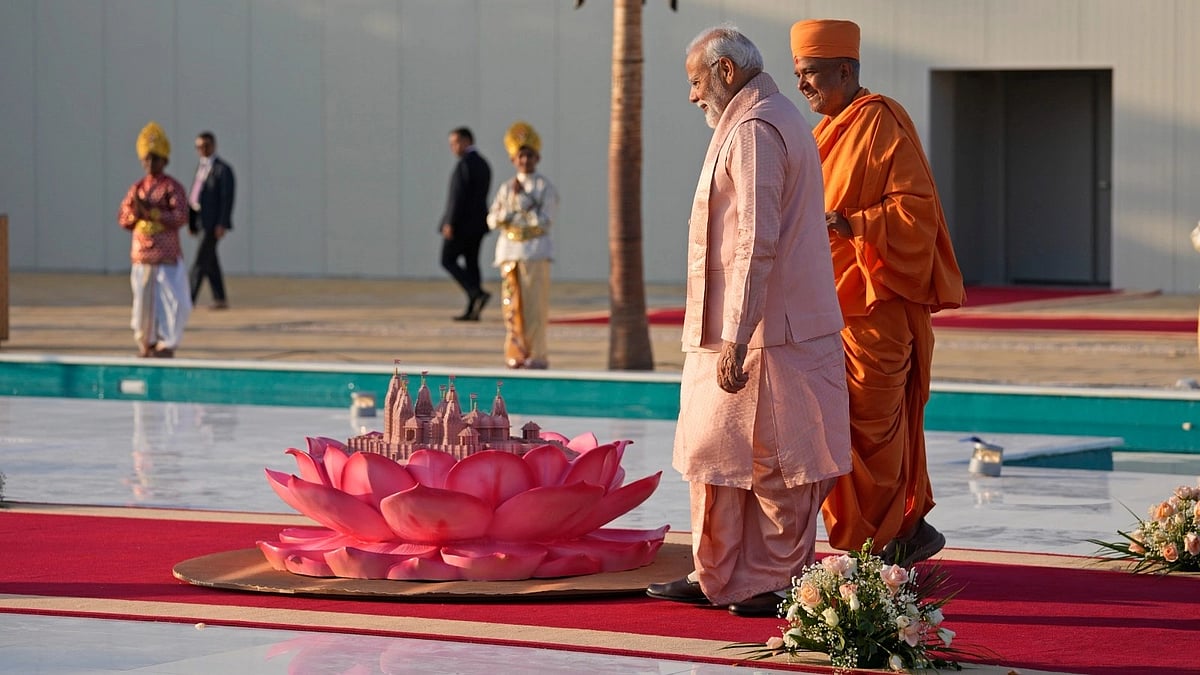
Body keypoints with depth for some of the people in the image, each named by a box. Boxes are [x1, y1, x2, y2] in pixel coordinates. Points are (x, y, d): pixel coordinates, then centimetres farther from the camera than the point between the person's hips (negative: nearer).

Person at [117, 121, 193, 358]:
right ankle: (145, 342, 21)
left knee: (170, 299, -8)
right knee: (143, 299, 9)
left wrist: (151, 212, -18)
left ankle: (167, 343, -2)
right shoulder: (137, 187, 11)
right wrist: (135, 214, -12)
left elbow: (181, 216, -15)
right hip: (141, 254, 4)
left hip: (167, 254, -4)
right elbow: (122, 218, 10)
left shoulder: (173, 187, -3)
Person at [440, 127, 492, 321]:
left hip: (461, 222, -9)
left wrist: (450, 223, -19)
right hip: (478, 222, 9)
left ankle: (477, 294, -17)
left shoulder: (464, 164, -16)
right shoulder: (483, 164, 13)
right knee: (471, 263, 8)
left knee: (448, 261, -1)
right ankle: (472, 310, 5)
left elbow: (458, 195, -21)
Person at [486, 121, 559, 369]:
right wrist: (513, 203, -10)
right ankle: (516, 353, 8)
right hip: (509, 249, 4)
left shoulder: (545, 187, 0)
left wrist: (522, 200, -11)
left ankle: (537, 355, -4)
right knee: (512, 303, 2)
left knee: (534, 303, -7)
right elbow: (492, 220, 5)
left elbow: (546, 220, -10)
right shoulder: (506, 188, 13)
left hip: (535, 249, -4)